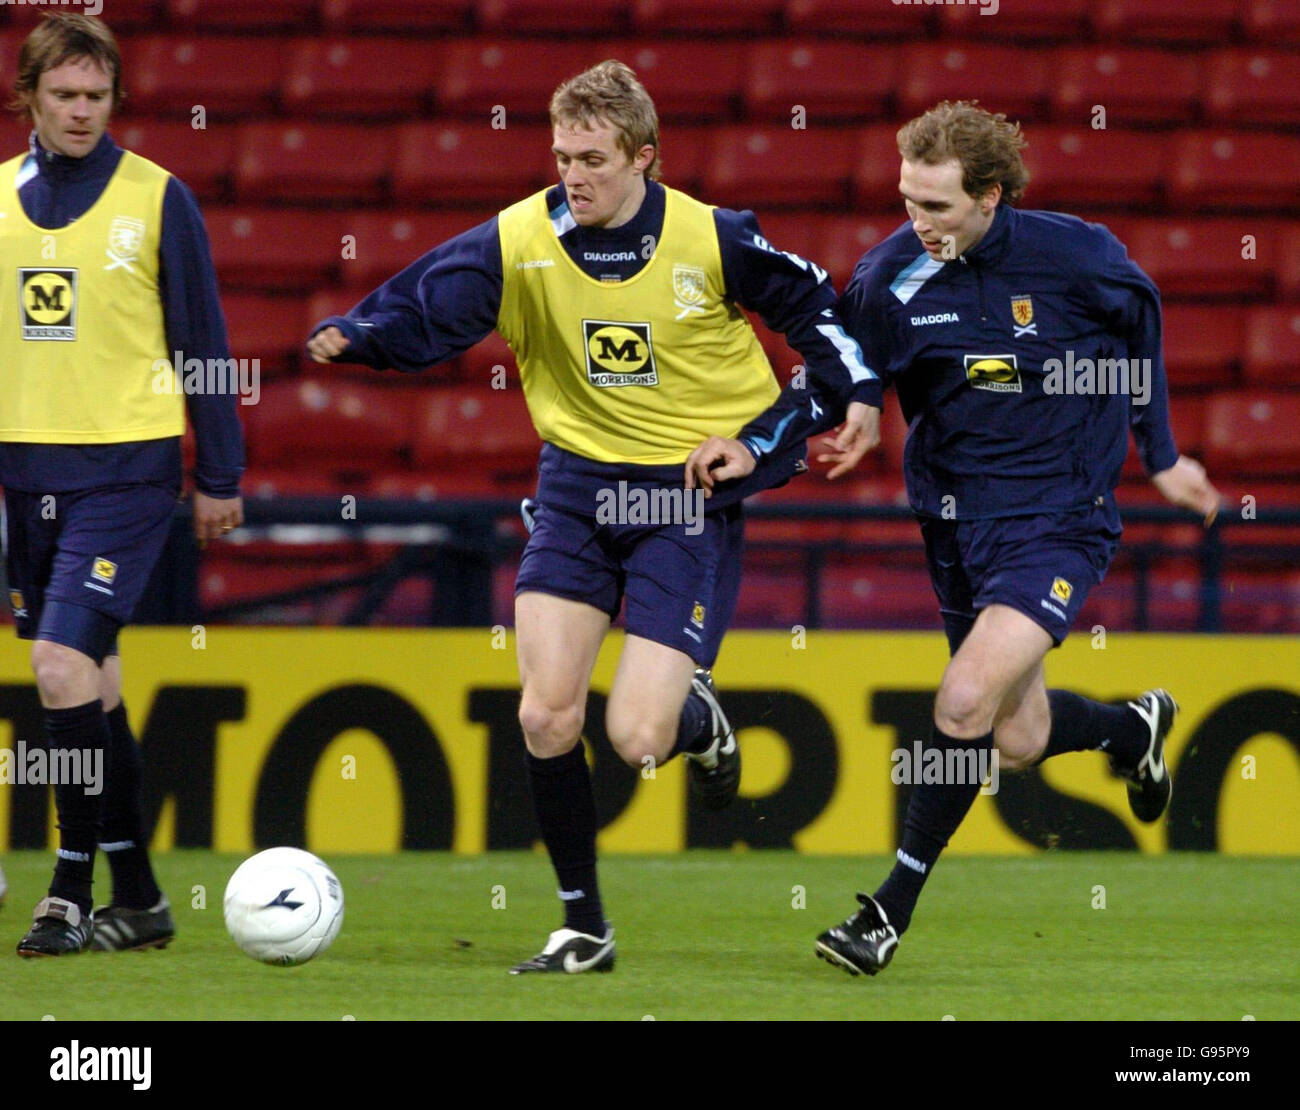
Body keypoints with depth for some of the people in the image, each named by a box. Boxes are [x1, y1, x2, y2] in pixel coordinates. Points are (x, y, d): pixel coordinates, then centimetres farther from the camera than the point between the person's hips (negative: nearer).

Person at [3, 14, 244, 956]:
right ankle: (138, 898, 18)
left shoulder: (157, 199, -3)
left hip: (126, 471, -5)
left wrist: (219, 477, 0)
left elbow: (202, 341, 0)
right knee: (92, 684, 10)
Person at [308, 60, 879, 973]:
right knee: (546, 717, -8)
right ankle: (583, 926, 9)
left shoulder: (713, 239, -11)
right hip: (578, 484, 3)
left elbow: (809, 303, 5)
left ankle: (700, 718, 27)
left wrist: (856, 392, -4)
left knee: (636, 738, -13)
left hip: (690, 494, -3)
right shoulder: (521, 241, -8)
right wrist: (353, 336, -33)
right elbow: (424, 308, -14)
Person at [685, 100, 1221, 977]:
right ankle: (1135, 727, 49)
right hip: (955, 518, 4)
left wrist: (1158, 454, 14)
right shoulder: (893, 277, -9)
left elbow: (1140, 321, 6)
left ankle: (894, 908, -5)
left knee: (966, 703, -20)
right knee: (1017, 741, 14)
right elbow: (835, 378, 2)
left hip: (1058, 520, -4)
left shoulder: (1074, 256, -14)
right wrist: (753, 443, -16)